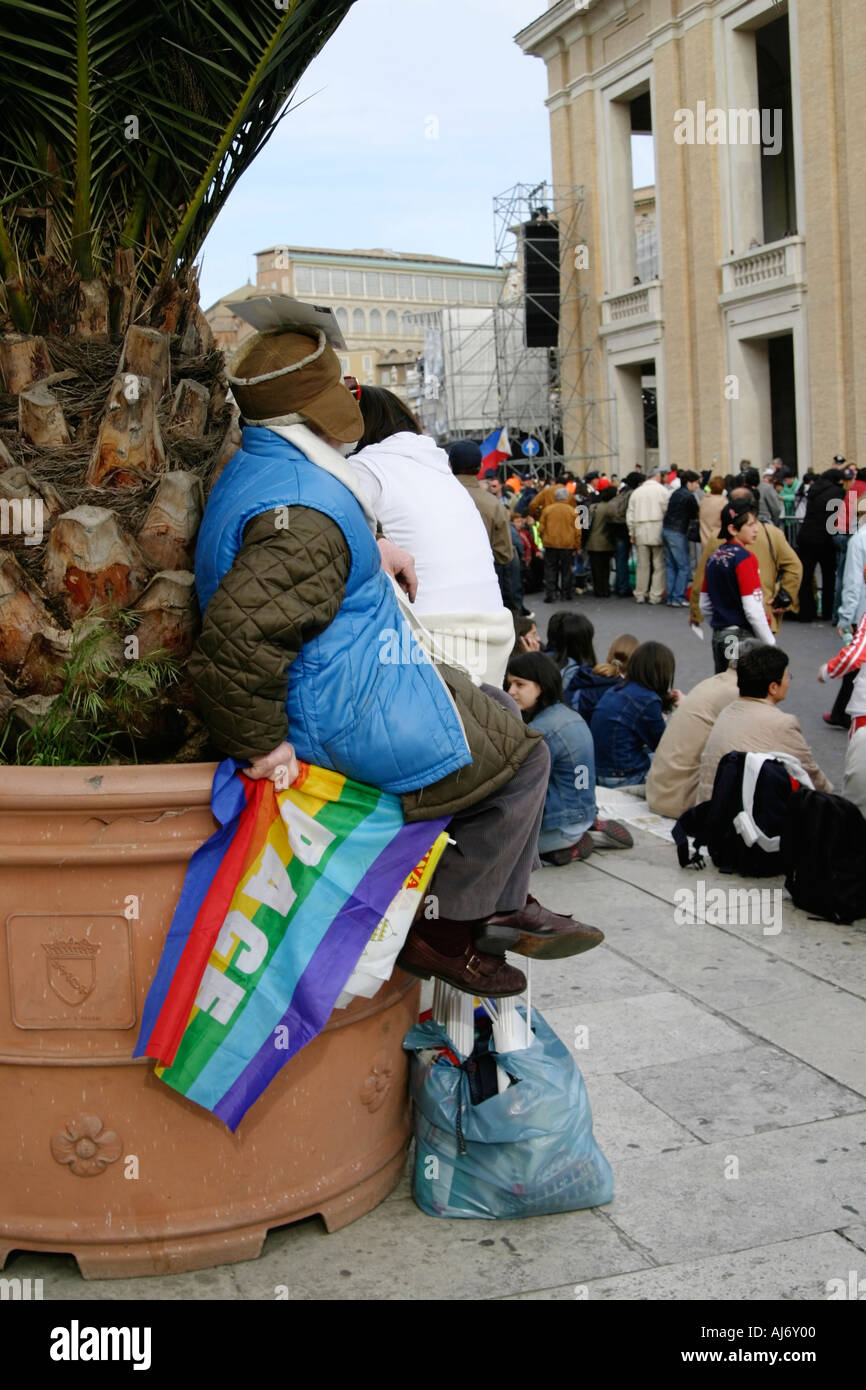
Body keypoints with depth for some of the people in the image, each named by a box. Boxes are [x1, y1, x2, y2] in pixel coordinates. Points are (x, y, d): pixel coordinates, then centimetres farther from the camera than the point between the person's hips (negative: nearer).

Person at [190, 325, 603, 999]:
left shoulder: (257, 469, 6)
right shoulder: (305, 516, -29)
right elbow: (239, 633, -37)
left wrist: (369, 551, 13)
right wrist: (260, 744, -26)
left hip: (353, 682, 11)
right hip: (358, 718, -11)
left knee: (497, 711, 24)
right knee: (521, 757, 2)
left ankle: (507, 903, 28)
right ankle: (444, 931, 12)